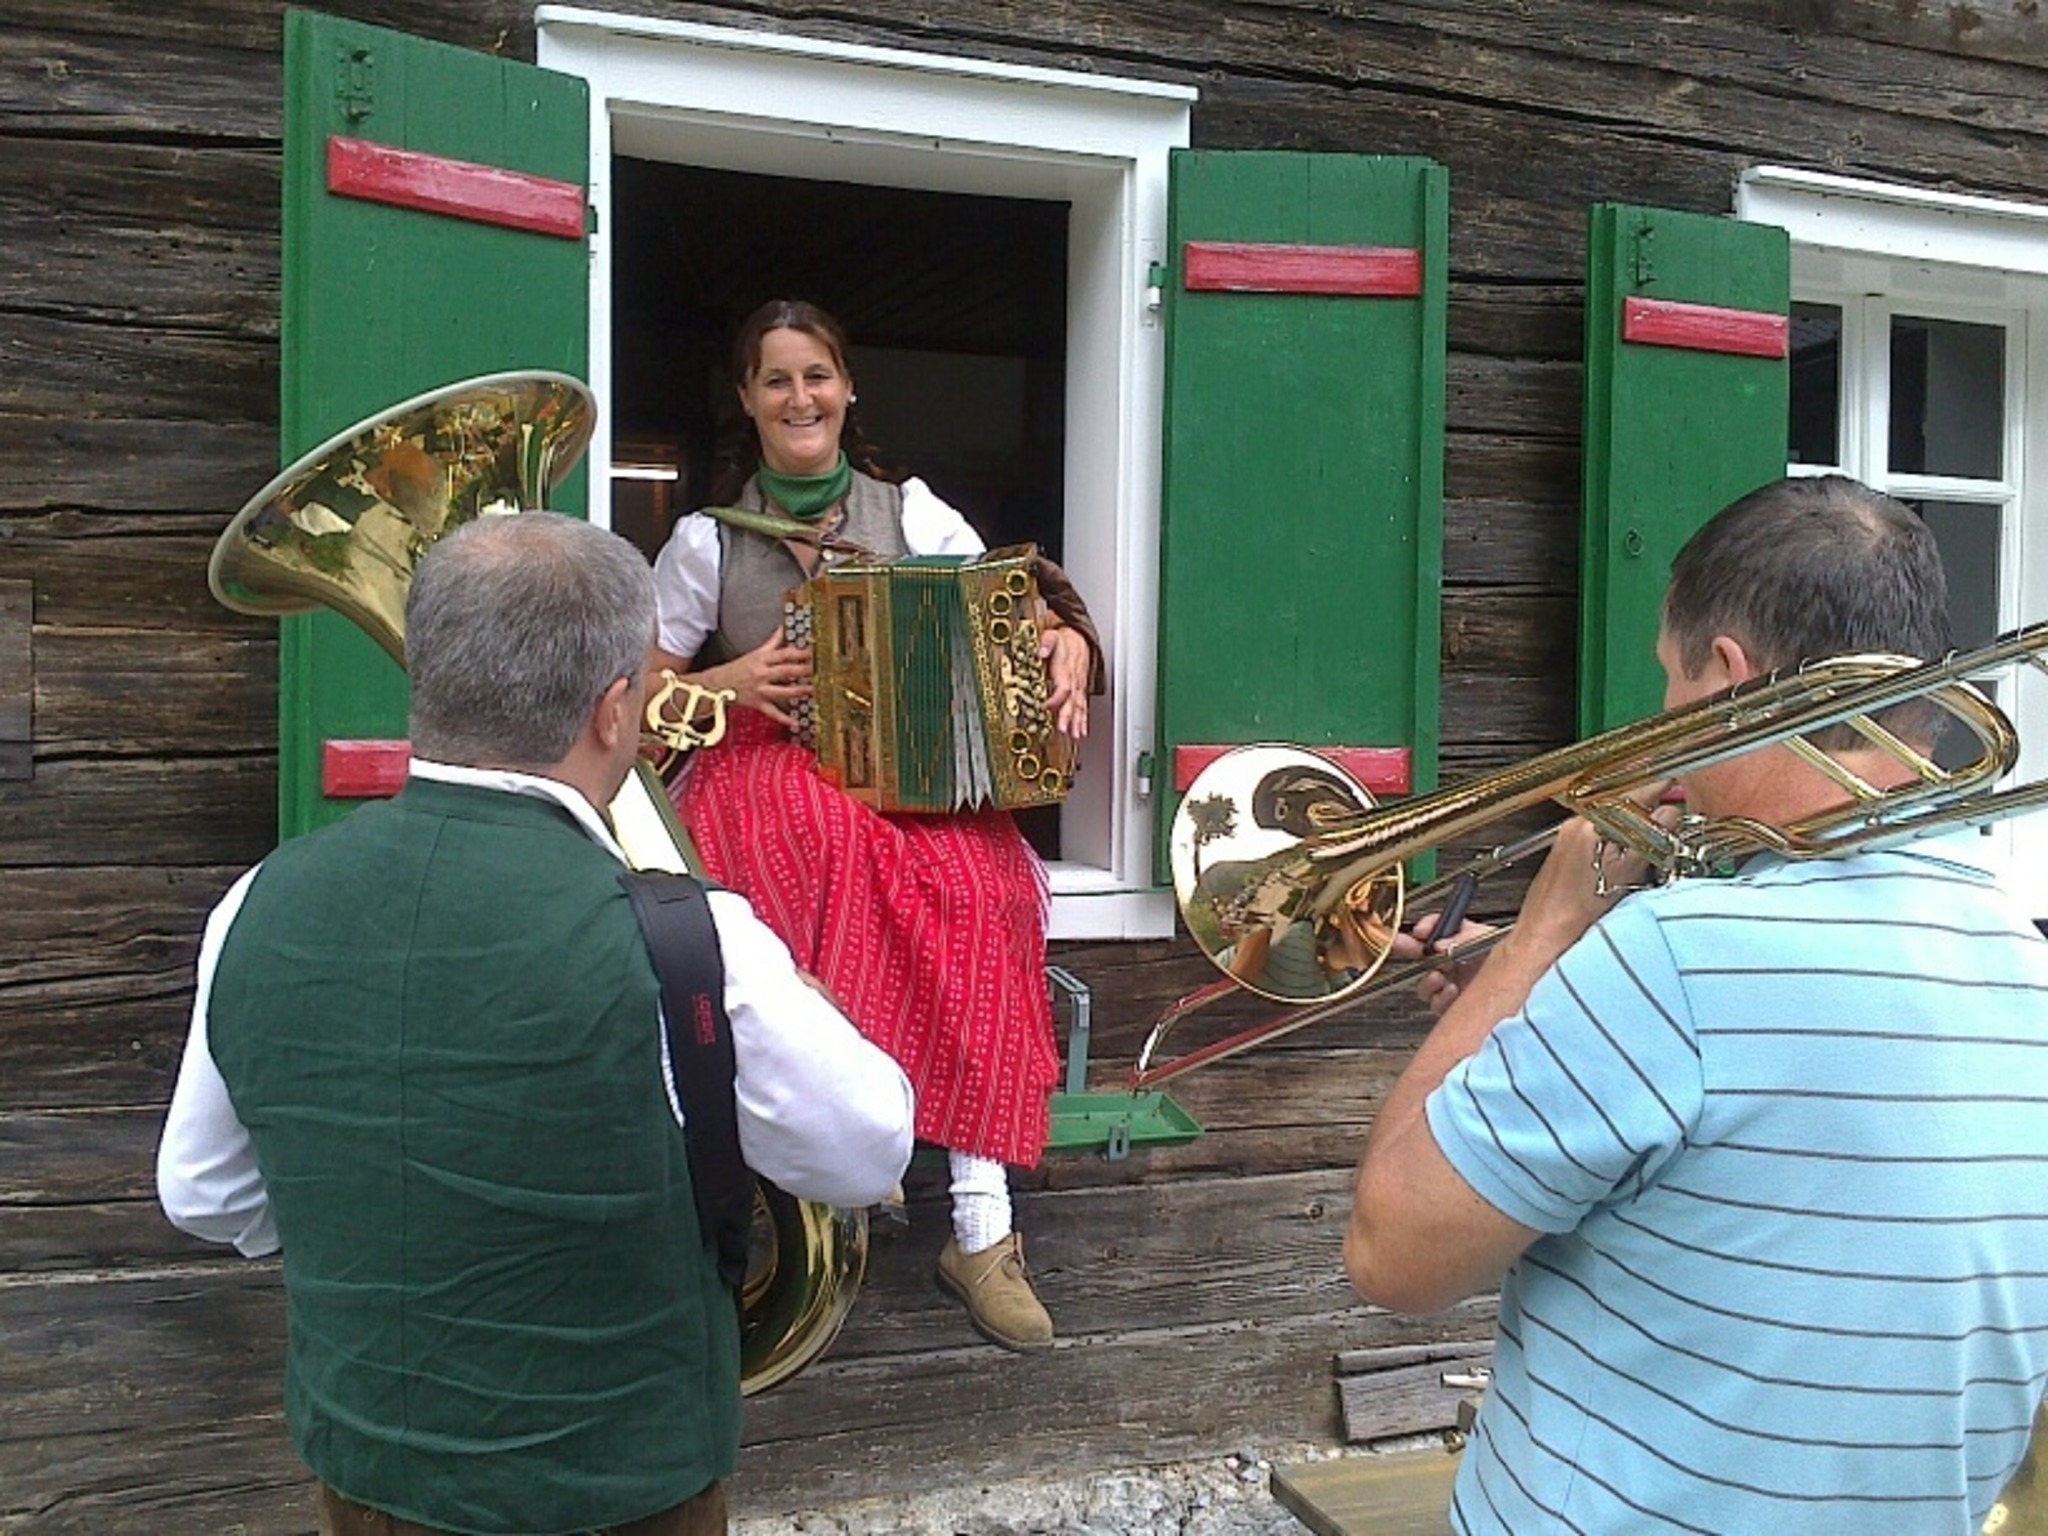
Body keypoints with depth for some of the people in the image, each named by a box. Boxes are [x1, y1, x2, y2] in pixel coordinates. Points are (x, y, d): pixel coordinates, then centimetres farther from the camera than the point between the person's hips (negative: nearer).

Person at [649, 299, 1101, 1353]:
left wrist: (1068, 644, -13)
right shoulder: (708, 539, 9)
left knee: (977, 882, -32)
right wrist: (731, 682, -9)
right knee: (827, 831, -39)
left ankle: (982, 1226, -30)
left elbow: (1020, 616, 9)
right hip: (763, 774, 0)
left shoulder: (911, 512, 11)